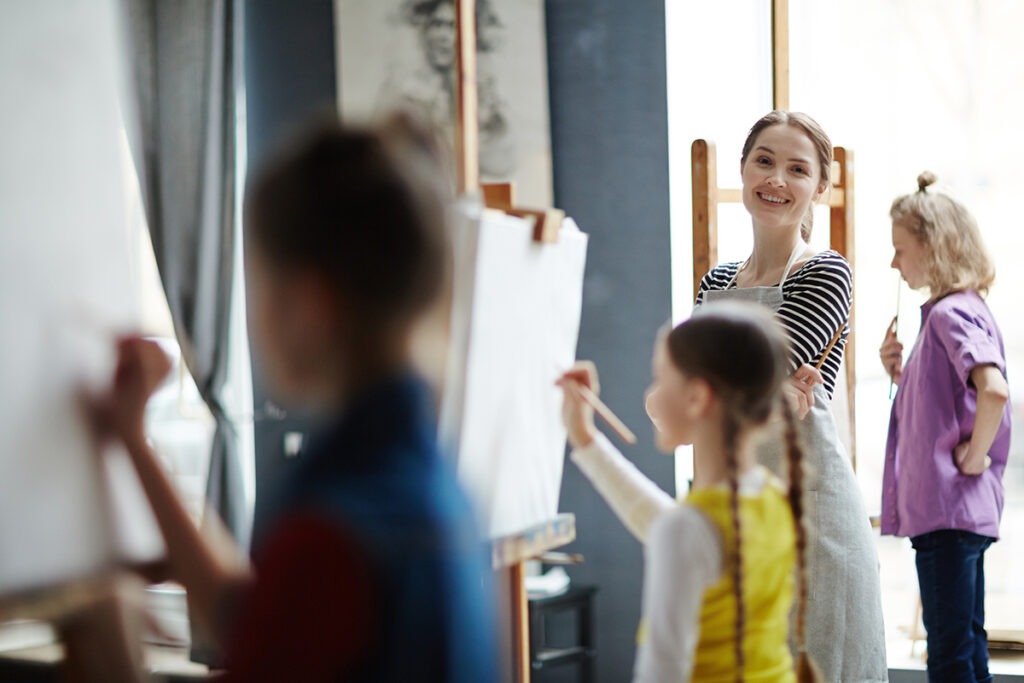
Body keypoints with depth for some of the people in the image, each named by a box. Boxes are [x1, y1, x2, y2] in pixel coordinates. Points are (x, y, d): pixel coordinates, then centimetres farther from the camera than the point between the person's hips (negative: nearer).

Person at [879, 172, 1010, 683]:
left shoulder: (951, 313, -15)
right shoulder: (952, 310, 15)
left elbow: (994, 392, -31)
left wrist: (972, 459, -19)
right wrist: (901, 373, 6)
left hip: (947, 511, -10)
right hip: (960, 511, 10)